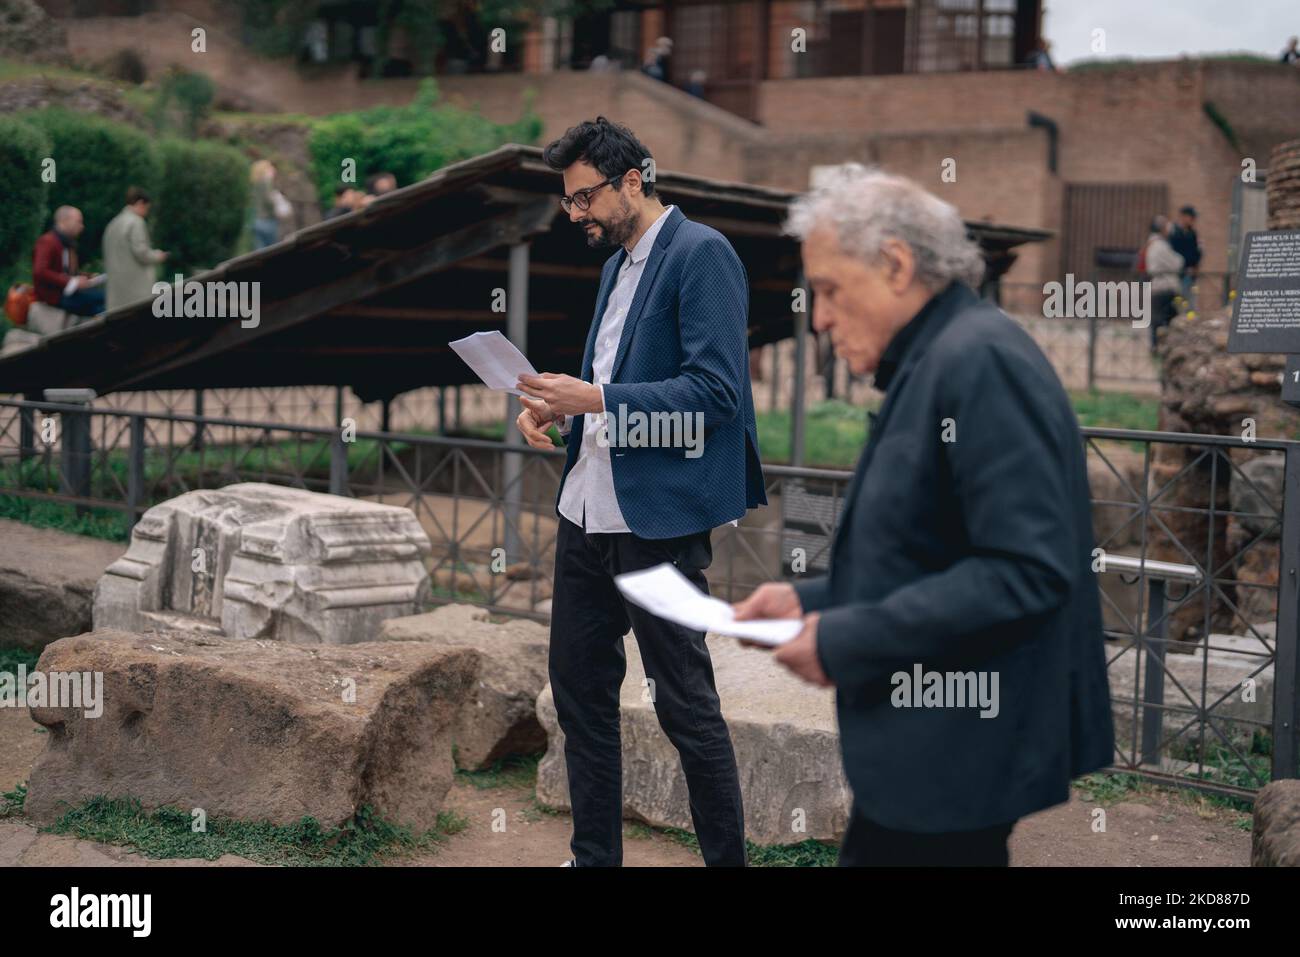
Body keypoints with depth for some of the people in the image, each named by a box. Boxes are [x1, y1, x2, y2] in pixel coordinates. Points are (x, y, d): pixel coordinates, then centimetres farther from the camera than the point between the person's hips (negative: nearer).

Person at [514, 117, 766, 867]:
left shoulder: (701, 254, -11)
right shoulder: (617, 264, 16)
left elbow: (715, 391, -19)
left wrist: (596, 398, -22)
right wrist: (559, 405, 4)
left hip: (659, 516, -9)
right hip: (589, 506, 9)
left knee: (685, 701, 0)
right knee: (579, 686, 13)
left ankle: (728, 857, 15)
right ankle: (594, 855, 26)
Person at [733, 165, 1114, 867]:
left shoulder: (979, 360, -16)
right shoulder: (930, 364, 14)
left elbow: (1028, 569, -24)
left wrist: (846, 640, -19)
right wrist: (812, 602, 8)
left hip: (955, 761, -9)